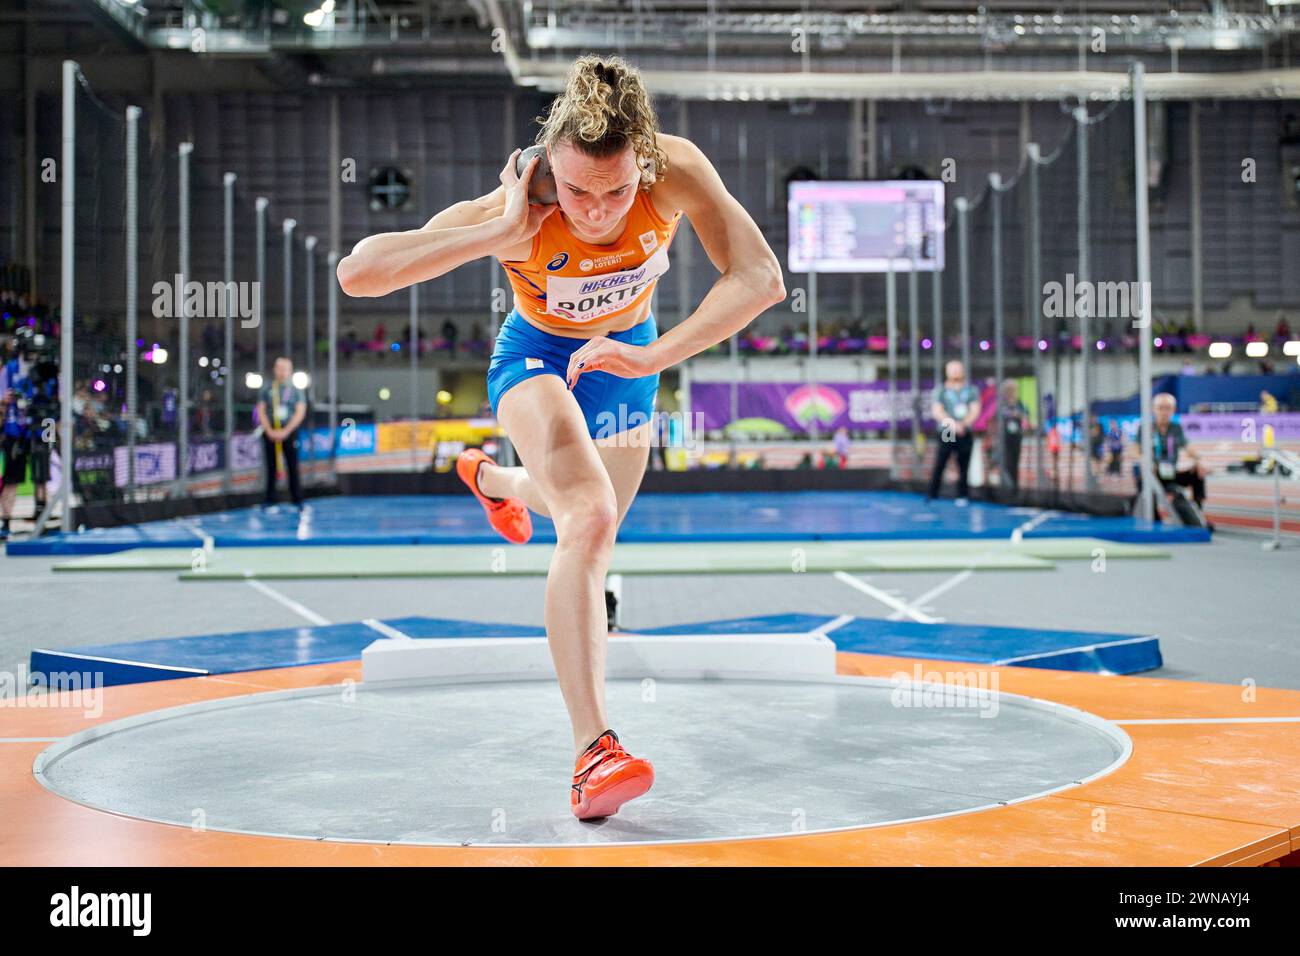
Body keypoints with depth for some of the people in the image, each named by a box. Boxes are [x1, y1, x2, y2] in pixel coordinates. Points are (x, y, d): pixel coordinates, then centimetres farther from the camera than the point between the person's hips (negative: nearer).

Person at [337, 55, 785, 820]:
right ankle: (593, 747, -32)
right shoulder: (517, 213, -35)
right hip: (538, 355, -4)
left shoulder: (677, 170, -32)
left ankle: (492, 478, 60)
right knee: (589, 517, -30)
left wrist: (651, 357, -49)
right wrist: (501, 232, -47)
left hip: (627, 356, 4)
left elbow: (760, 279, -40)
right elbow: (358, 274, -41)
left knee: (591, 526, 24)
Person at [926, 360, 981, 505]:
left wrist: (963, 424, -15)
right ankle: (932, 494, -1)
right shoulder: (940, 391, 5)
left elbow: (975, 411, 1)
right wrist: (953, 424, -18)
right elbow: (936, 411, -6)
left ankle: (963, 495, 9)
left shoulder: (971, 390, 11)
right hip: (946, 433, -2)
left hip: (965, 434, 2)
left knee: (964, 465, 2)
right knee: (939, 464, -6)